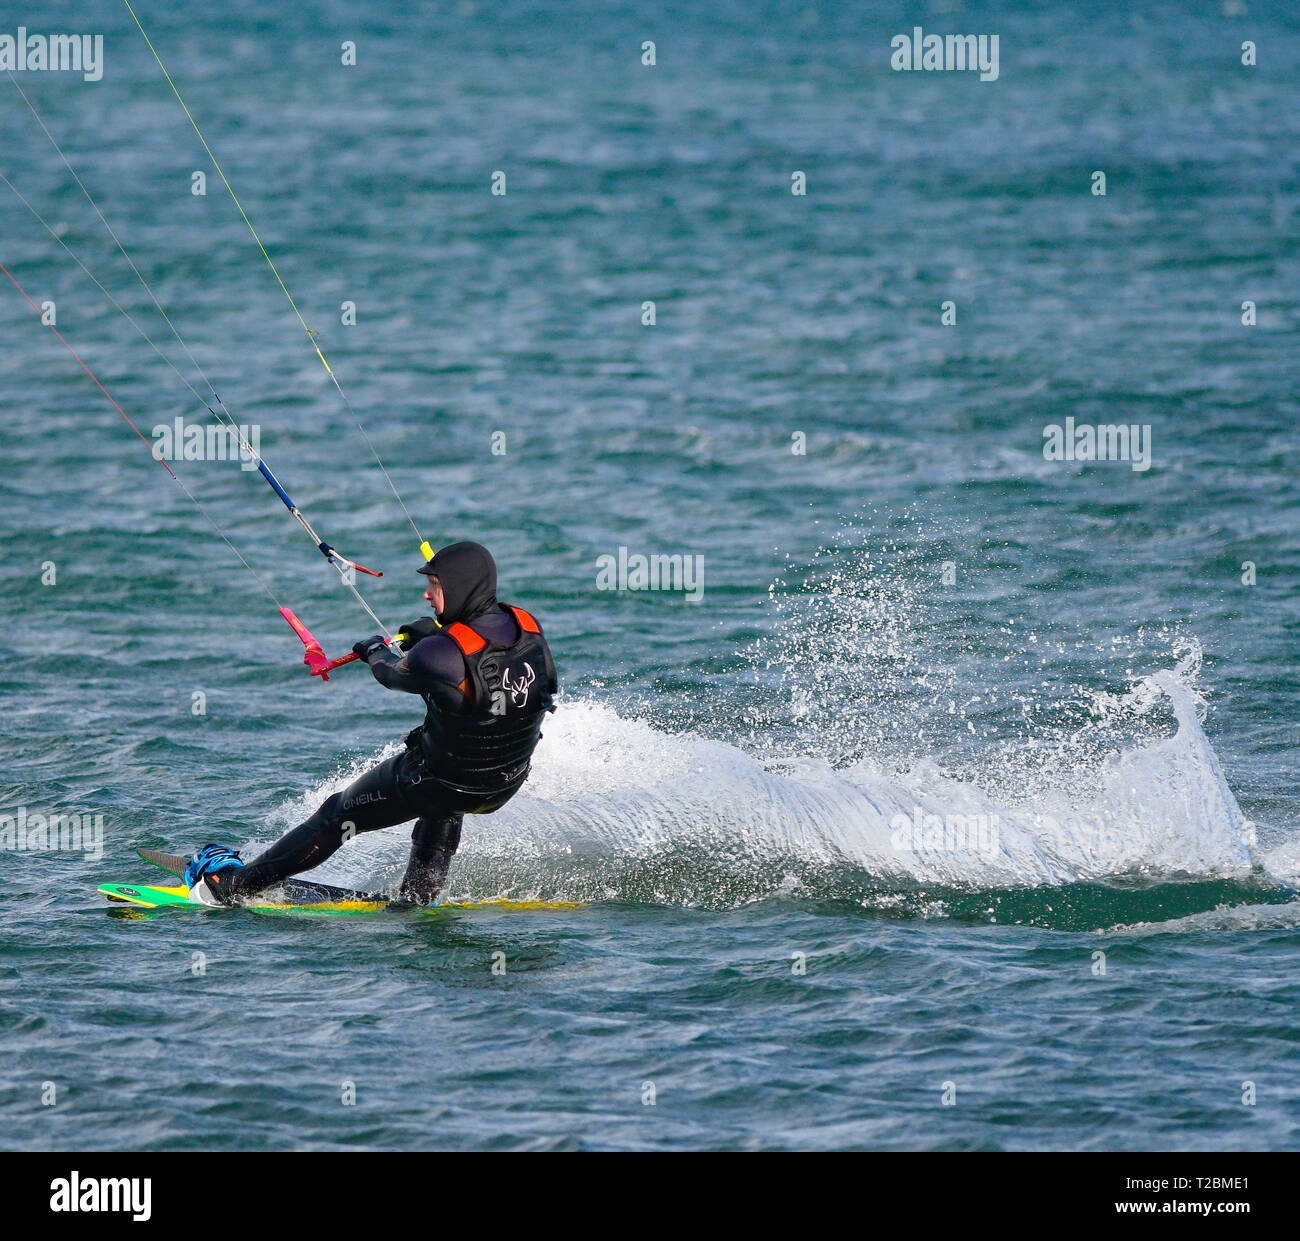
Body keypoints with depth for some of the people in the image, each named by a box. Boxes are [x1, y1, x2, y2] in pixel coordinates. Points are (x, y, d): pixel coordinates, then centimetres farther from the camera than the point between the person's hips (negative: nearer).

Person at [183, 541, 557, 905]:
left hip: (438, 784, -5)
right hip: (505, 786, 5)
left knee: (337, 816, 13)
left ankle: (230, 885, 25)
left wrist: (375, 651, 14)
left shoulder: (441, 655, -30)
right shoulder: (528, 626, -13)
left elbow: (394, 675, -7)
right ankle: (417, 897, 44)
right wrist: (435, 632, 9)